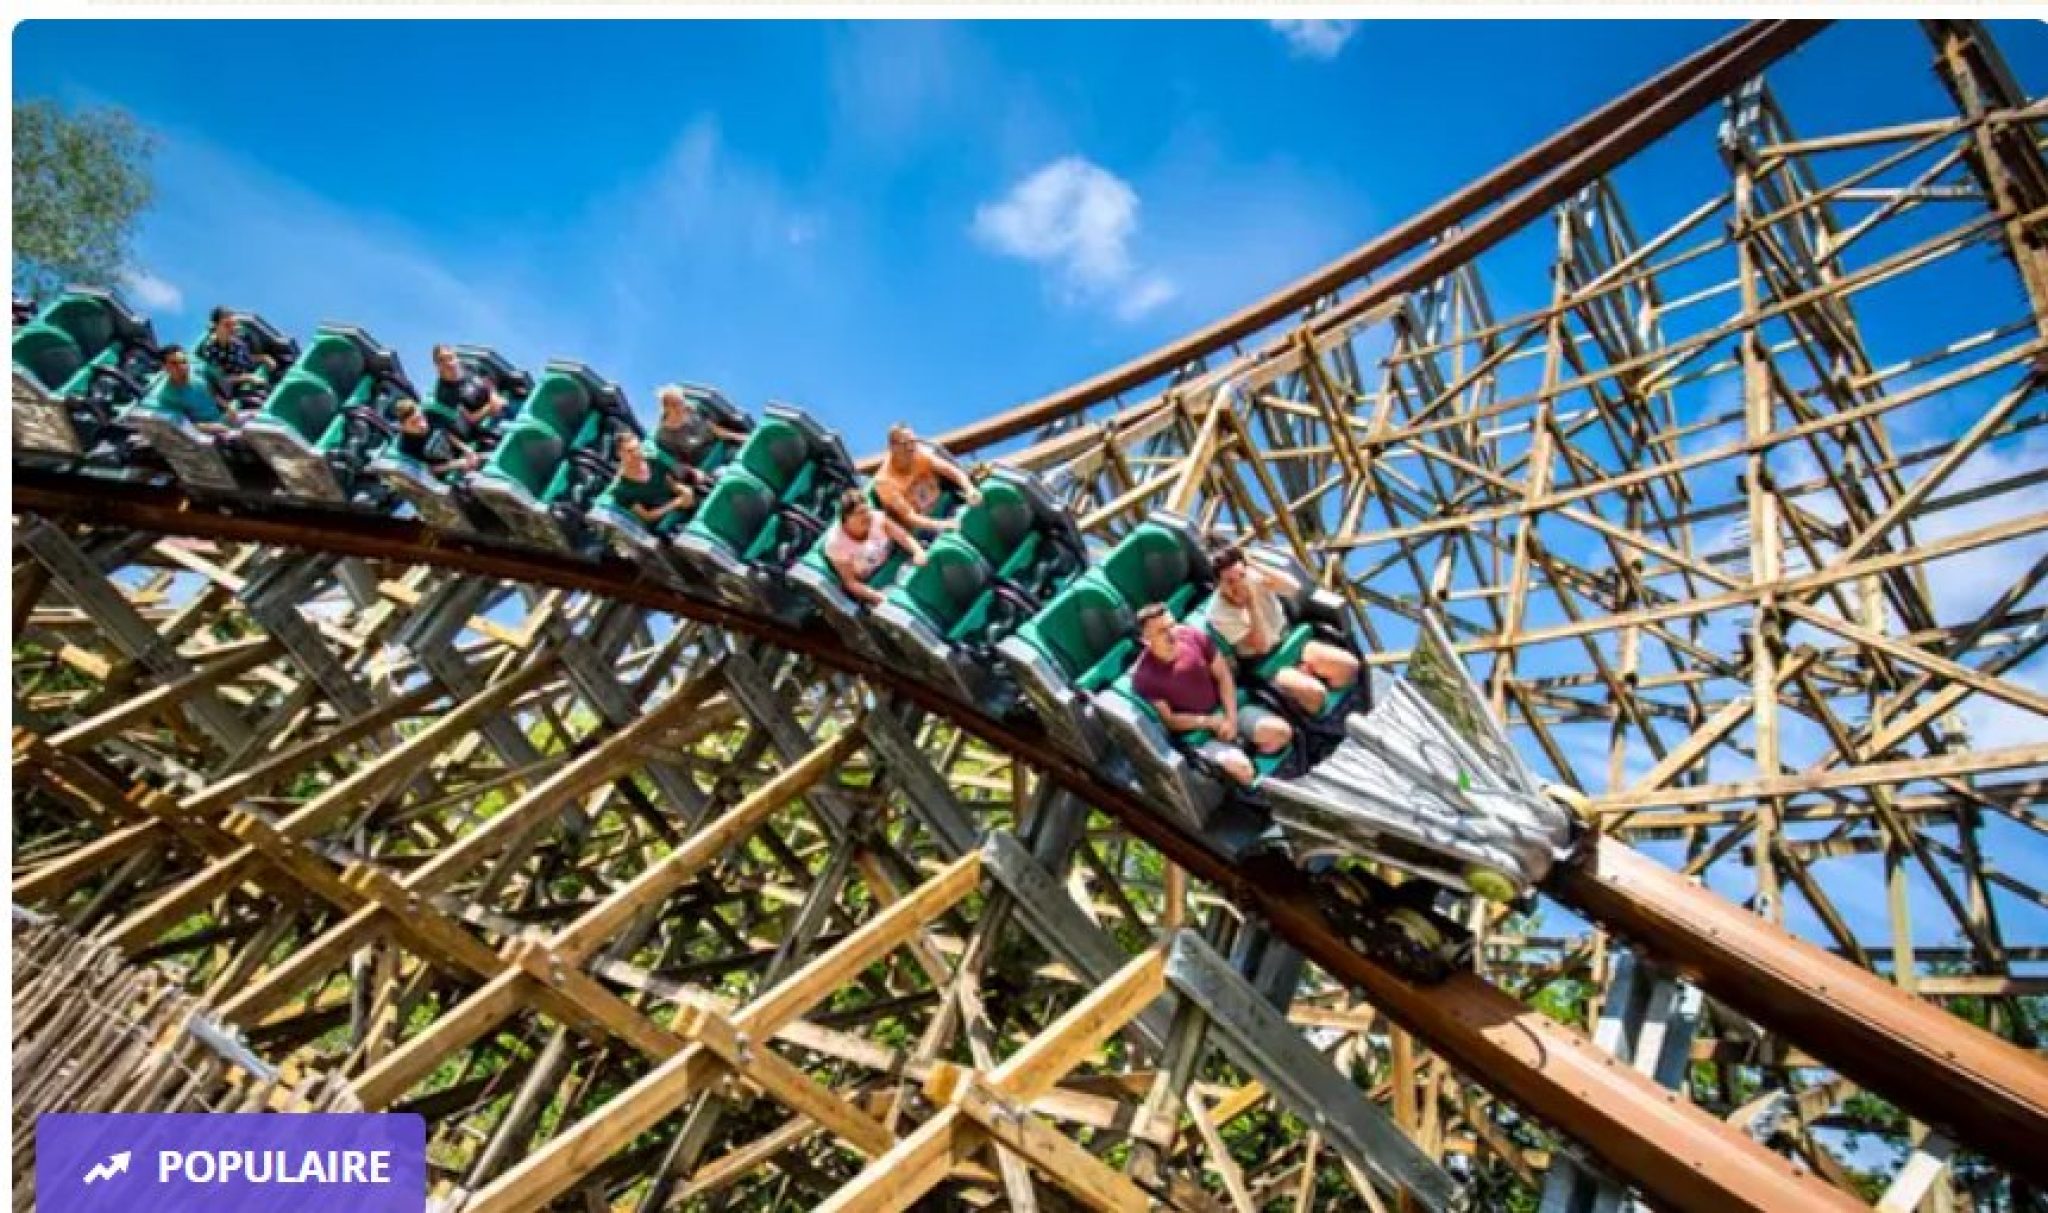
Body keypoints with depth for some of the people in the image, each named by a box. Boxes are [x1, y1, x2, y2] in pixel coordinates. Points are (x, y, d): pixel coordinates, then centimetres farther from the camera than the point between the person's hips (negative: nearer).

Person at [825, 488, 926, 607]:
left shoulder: (876, 518, -12)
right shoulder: (836, 542, -21)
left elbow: (905, 537, -7)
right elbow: (850, 583, -20)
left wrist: (918, 552, -29)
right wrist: (880, 597, -32)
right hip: (870, 586, -5)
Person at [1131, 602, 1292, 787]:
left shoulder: (1194, 636, -13)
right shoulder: (1143, 676, -22)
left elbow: (1223, 676, -2)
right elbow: (1169, 720, -12)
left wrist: (1231, 717, -12)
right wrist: (1210, 722, -19)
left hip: (1224, 707, 4)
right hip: (1194, 730, -4)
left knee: (1281, 732, -15)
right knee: (1240, 768, -25)